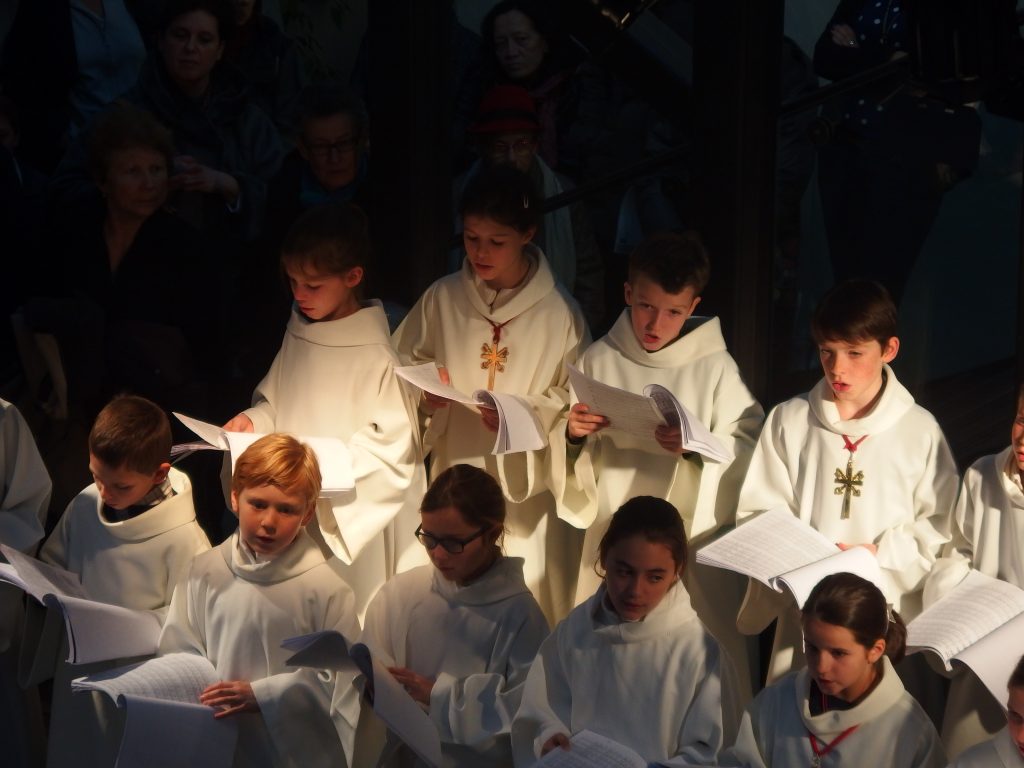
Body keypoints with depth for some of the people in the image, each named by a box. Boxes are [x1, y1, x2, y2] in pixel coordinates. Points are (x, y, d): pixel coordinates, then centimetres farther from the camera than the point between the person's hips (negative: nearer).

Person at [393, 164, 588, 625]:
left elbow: (572, 403, -4)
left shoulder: (558, 313, -6)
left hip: (525, 485, -2)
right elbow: (405, 367, 12)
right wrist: (426, 393, -9)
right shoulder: (441, 299, 1)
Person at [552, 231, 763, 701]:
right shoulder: (598, 362, 3)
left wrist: (699, 447, -24)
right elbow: (575, 462, 10)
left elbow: (748, 451, -7)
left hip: (692, 541, -2)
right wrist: (572, 436, -12)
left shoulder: (714, 367, -4)